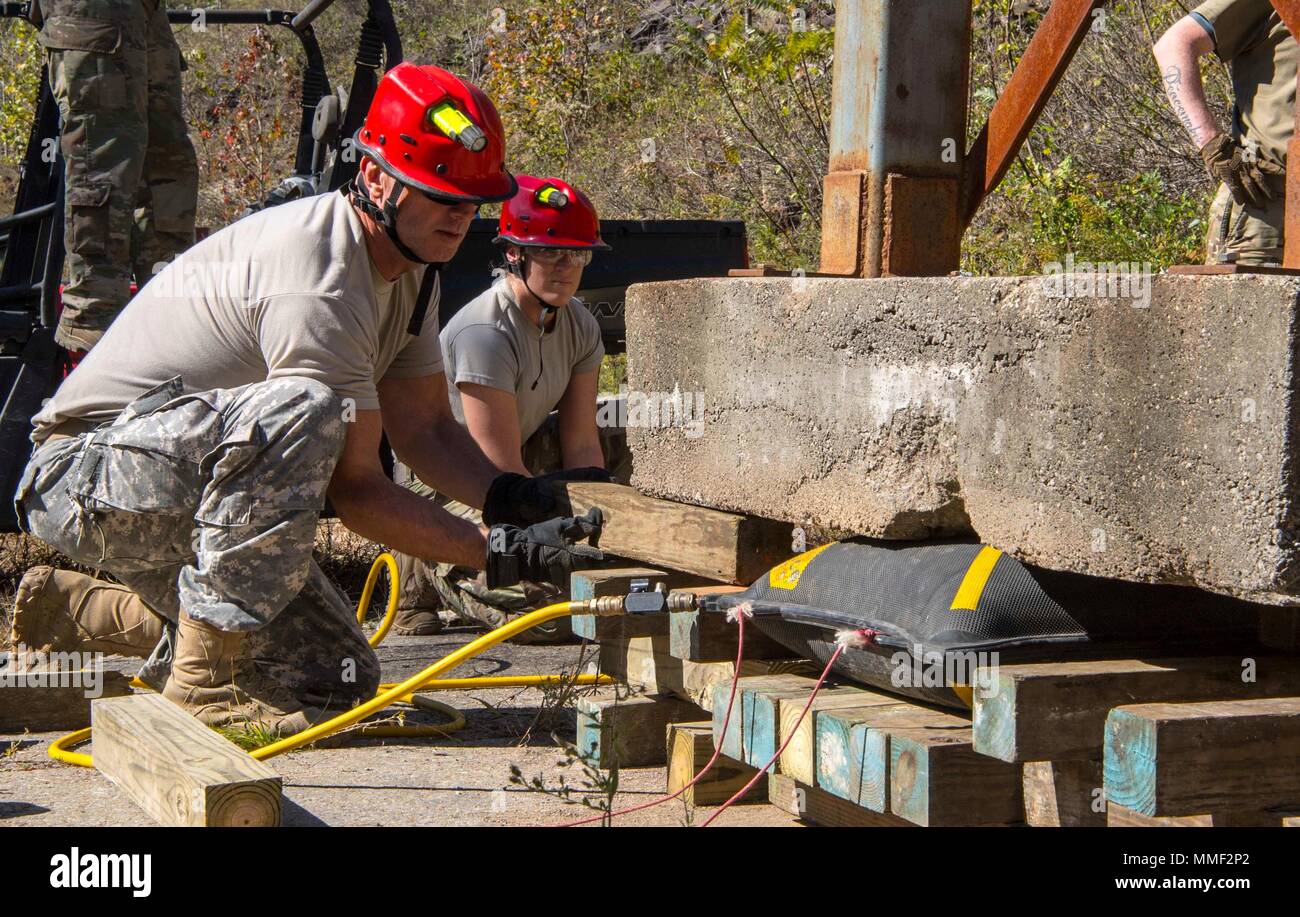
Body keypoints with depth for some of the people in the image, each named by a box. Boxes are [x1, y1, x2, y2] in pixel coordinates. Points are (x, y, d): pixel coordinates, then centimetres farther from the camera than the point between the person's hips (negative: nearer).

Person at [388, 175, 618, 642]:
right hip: (440, 484, -9)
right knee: (551, 605, -24)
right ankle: (432, 573, 2)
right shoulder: (485, 334, -27)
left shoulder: (579, 325, -1)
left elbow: (581, 442, -1)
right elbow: (503, 470, -25)